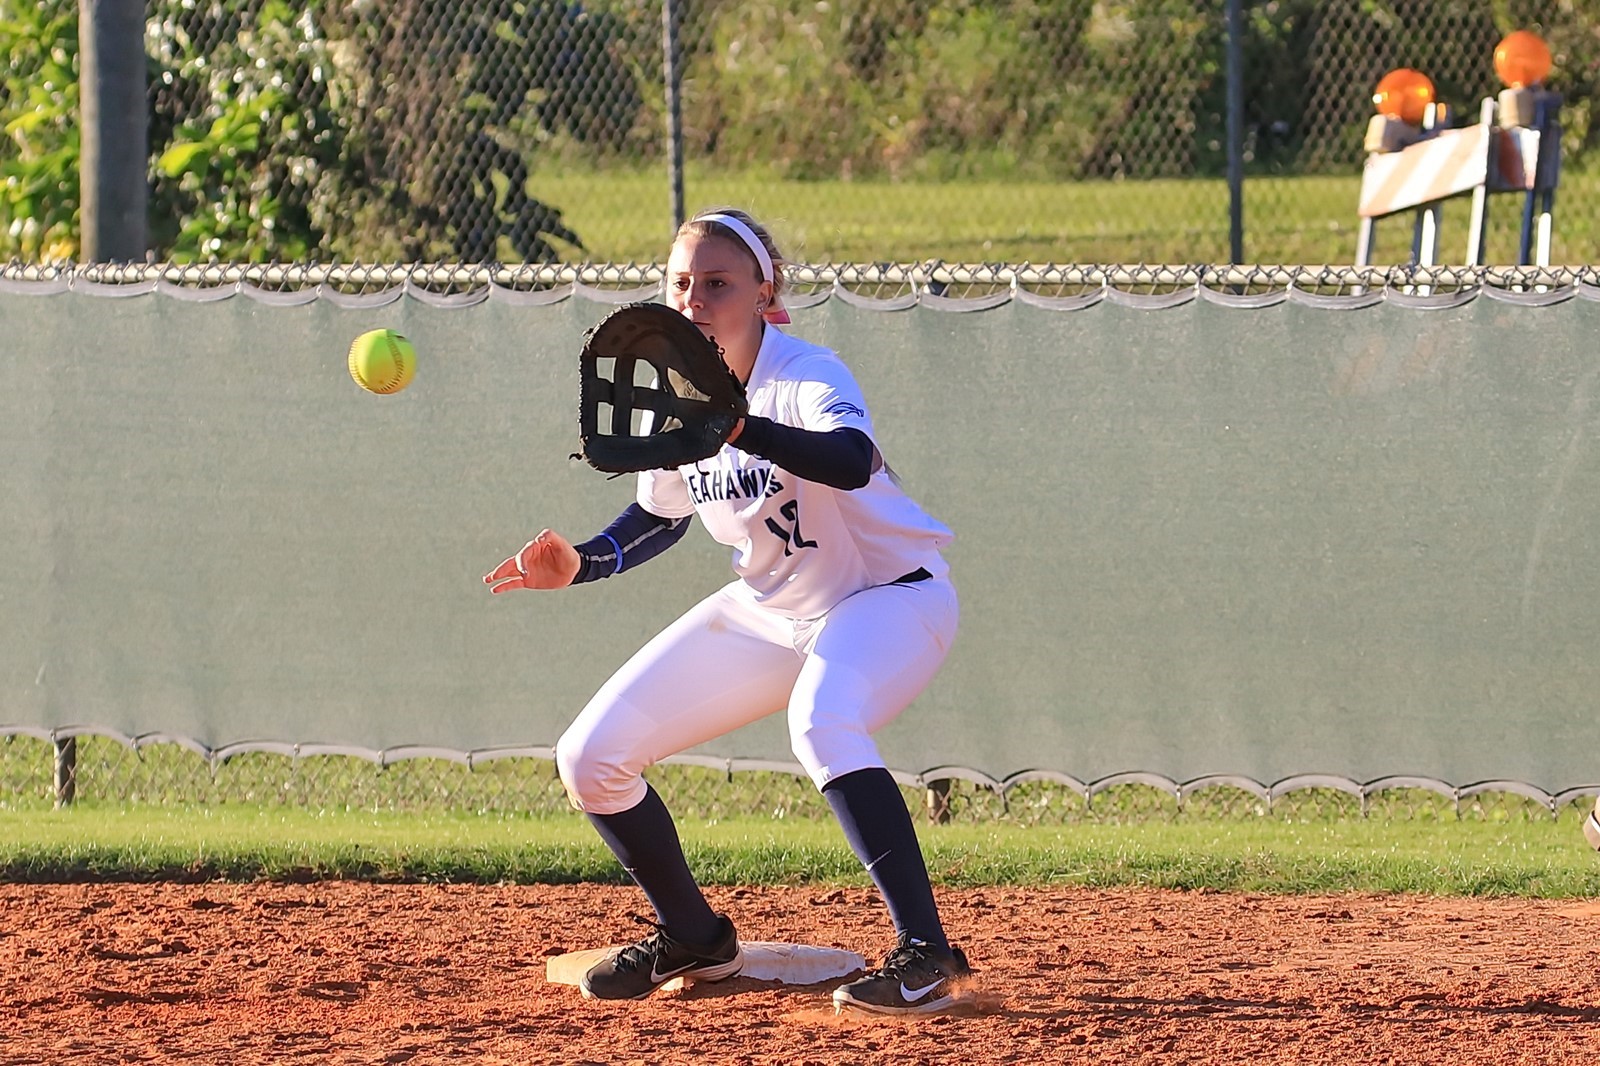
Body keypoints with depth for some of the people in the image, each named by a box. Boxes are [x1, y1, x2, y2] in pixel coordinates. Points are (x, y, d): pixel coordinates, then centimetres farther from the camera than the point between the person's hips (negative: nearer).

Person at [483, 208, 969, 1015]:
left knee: (821, 723, -41)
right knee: (591, 759, 0)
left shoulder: (808, 376, -25)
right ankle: (694, 939, 21)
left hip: (890, 597, -7)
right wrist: (581, 563, -6)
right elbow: (660, 517, 13)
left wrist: (736, 428, -63)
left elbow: (853, 463, -49)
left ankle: (924, 951, -36)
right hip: (767, 612, 7)